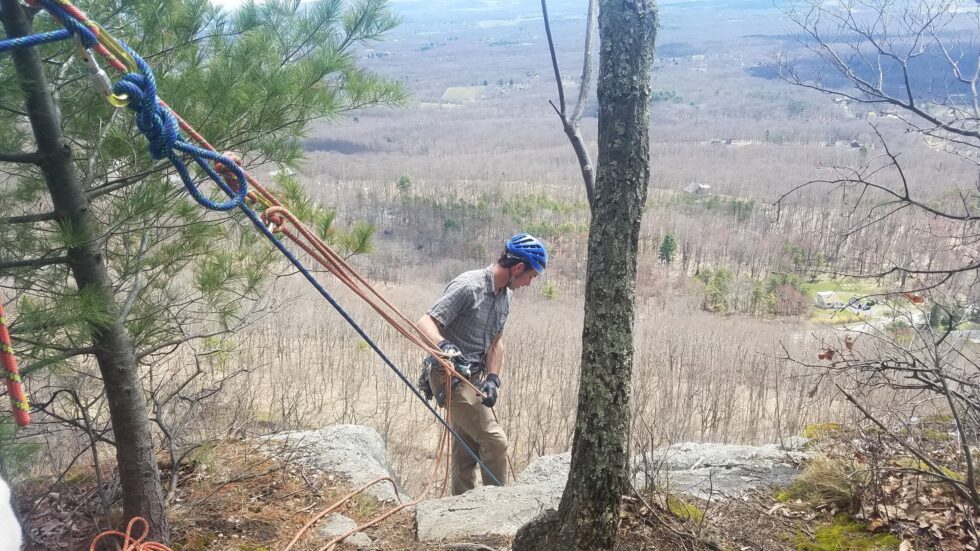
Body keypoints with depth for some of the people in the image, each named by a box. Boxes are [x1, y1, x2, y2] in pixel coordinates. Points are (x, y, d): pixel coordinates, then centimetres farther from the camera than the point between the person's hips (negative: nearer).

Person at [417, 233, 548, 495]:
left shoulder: (504, 296, 7)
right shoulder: (468, 286, -20)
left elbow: (496, 341, 11)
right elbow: (425, 323, -24)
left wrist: (492, 378, -3)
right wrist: (443, 345, -43)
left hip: (473, 377, 9)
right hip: (451, 377, -9)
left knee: (468, 449, 15)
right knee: (494, 440, -11)